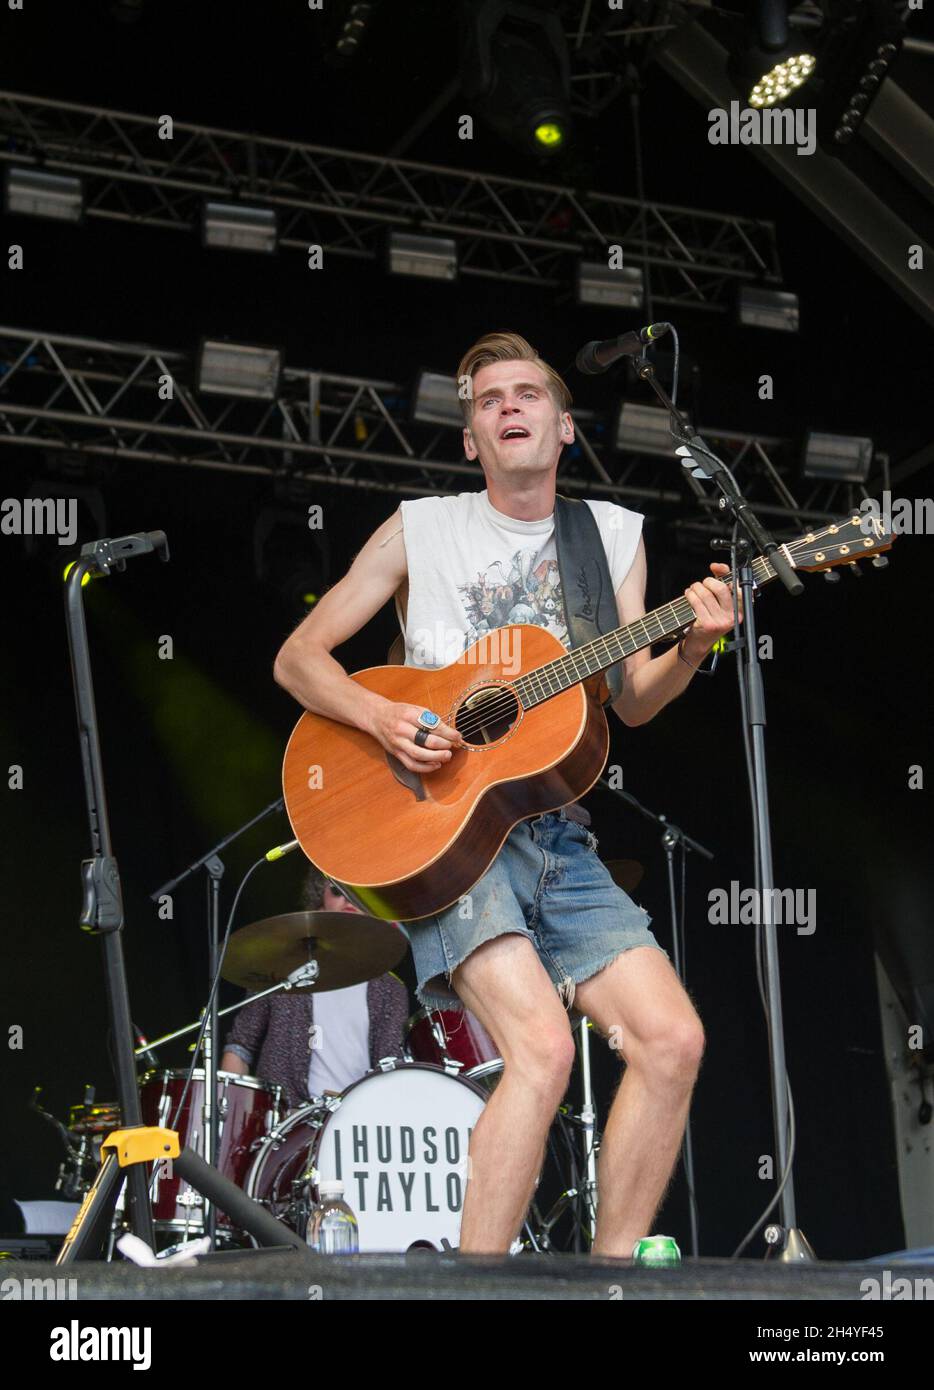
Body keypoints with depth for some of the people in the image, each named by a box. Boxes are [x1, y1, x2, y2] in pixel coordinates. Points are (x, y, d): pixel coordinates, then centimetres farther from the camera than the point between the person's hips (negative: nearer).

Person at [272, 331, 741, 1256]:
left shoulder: (613, 535, 13)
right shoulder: (421, 530, 4)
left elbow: (632, 702, 7)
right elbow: (296, 658, 4)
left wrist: (691, 649, -14)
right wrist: (379, 717, -15)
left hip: (556, 836, 5)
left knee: (672, 1039, -12)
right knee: (542, 1046, -25)